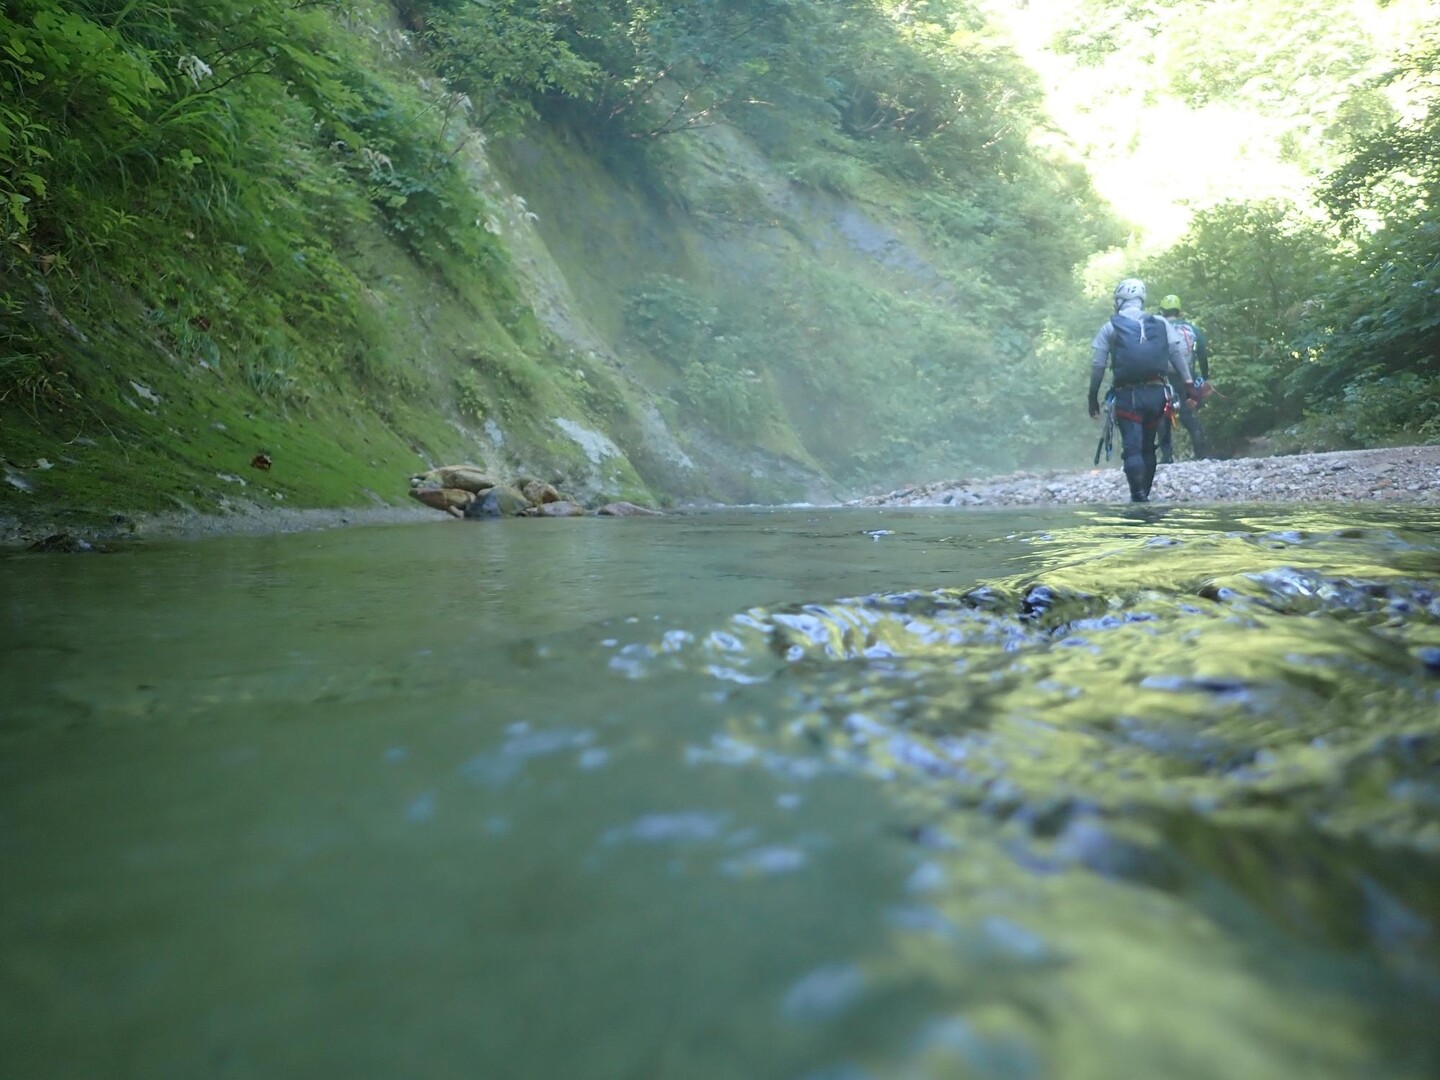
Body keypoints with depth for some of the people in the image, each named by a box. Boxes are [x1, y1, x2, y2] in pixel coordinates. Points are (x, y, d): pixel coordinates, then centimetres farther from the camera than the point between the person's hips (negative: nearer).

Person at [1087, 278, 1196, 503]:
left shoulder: (1110, 328, 3)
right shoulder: (1160, 324, 11)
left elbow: (1098, 365, 0)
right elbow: (1178, 354, 3)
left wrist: (1093, 397, 7)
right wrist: (1189, 384, 3)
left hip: (1127, 395, -3)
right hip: (1156, 393, 3)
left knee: (1132, 449, -6)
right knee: (1148, 448, 15)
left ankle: (1139, 498, -19)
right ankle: (1144, 495, 22)